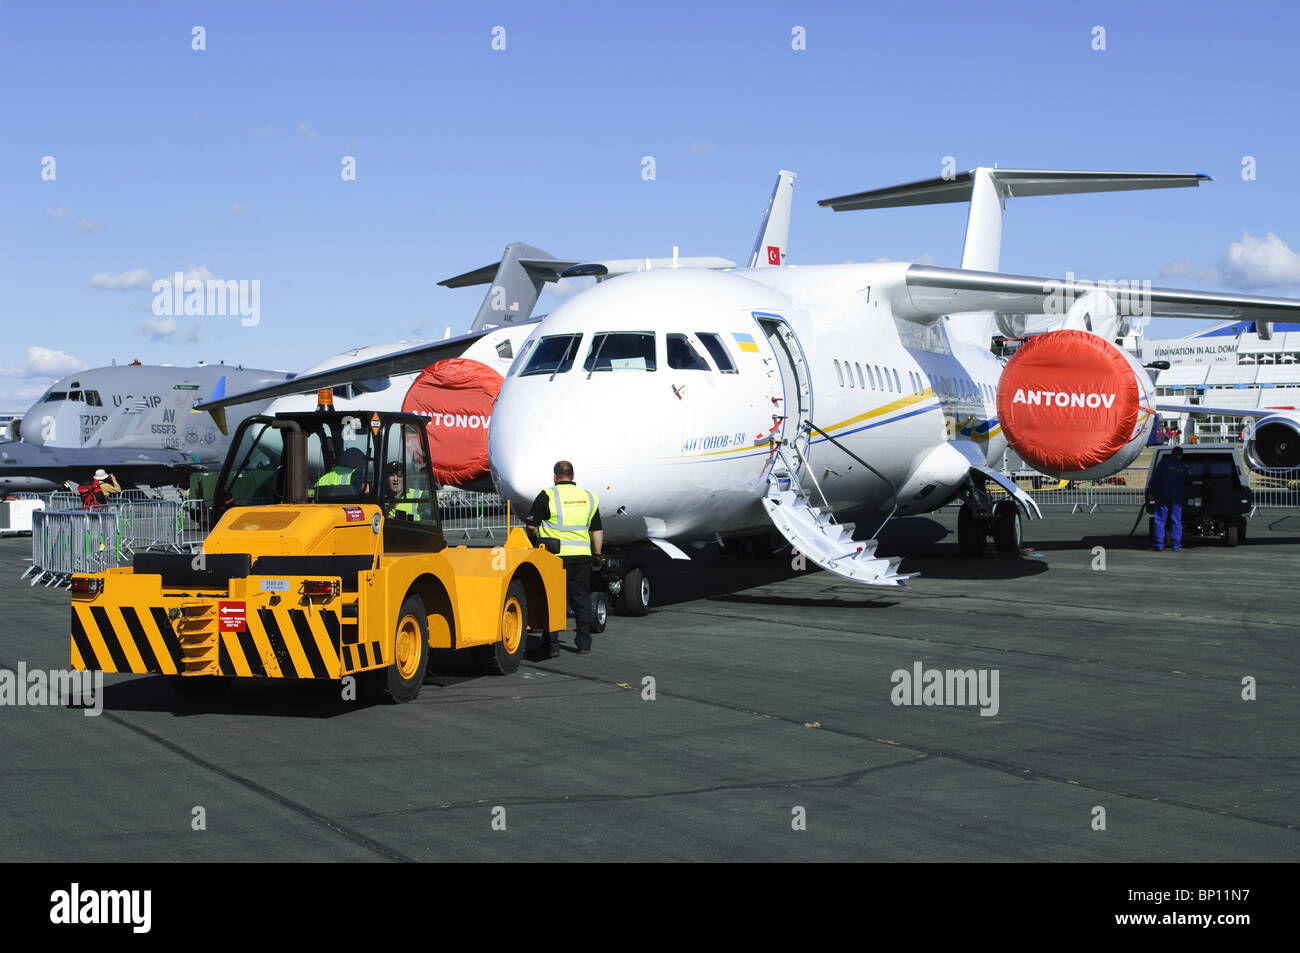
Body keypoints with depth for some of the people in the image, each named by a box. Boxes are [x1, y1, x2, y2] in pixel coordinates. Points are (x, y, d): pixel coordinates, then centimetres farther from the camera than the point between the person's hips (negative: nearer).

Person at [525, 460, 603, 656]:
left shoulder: (548, 495, -5)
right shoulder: (589, 497, 9)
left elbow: (531, 525, -6)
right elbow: (597, 530, 11)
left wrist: (535, 541, 13)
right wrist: (597, 554, 19)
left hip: (556, 555, -4)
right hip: (582, 555, 4)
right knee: (581, 599, 13)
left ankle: (551, 645, 1)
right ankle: (583, 643, 16)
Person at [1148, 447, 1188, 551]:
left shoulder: (1163, 463, 0)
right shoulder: (1184, 467, 10)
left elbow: (1155, 478, -4)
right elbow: (1186, 484, 14)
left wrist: (1151, 492, 0)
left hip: (1163, 496, -2)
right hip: (1177, 498, 2)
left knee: (1159, 520, 0)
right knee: (1176, 521, 7)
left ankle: (1159, 545, -6)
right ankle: (1176, 545, 3)